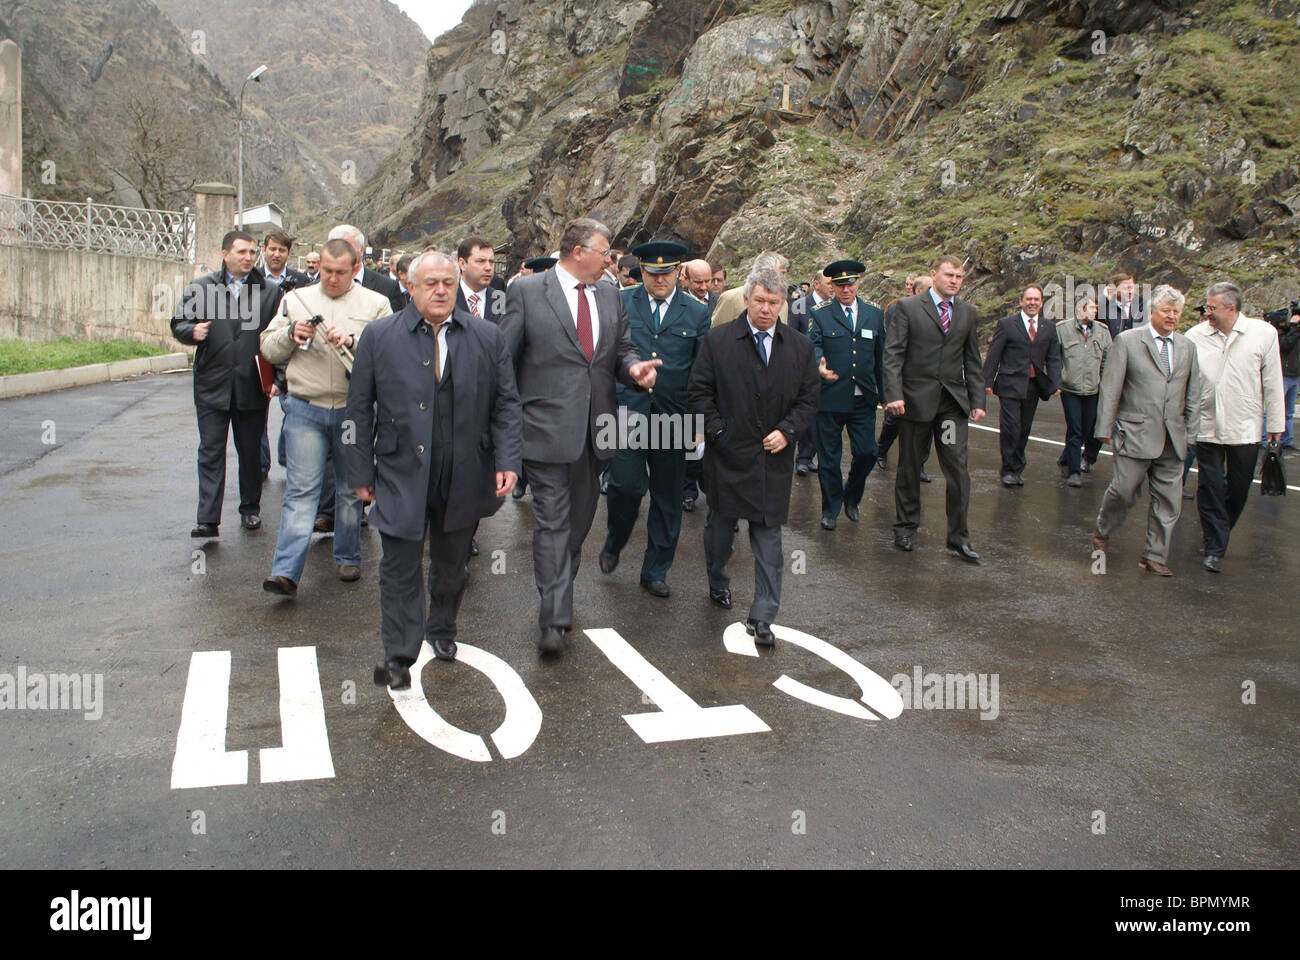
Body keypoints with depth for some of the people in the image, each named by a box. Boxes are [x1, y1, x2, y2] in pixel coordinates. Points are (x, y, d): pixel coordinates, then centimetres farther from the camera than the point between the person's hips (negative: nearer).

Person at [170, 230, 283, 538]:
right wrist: (192, 332, -13)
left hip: (252, 386, 0)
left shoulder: (270, 292, 4)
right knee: (211, 452, -1)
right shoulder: (200, 288, 5)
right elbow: (179, 324, 9)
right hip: (212, 385, 0)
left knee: (251, 451, 12)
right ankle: (208, 520, 0)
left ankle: (250, 508, 28)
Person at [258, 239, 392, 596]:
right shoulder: (296, 299, 11)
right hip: (305, 409, 0)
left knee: (351, 489, 12)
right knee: (300, 489, -5)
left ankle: (348, 558, 28)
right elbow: (268, 349, 11)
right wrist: (290, 334, -8)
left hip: (354, 409, 0)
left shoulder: (375, 304, 4)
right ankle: (286, 572, -8)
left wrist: (353, 342, -20)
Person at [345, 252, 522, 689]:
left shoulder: (488, 337, 2)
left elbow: (506, 405, 3)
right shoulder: (380, 336, -1)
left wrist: (507, 462, -8)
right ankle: (399, 657, 11)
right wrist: (361, 473, -1)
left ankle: (442, 631, 40)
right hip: (401, 476, -2)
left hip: (464, 478, 2)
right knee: (400, 569, 1)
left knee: (452, 563, 18)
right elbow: (359, 410, 2)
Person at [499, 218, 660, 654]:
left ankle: (557, 593, 36)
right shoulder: (526, 291, -5)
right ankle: (554, 620, -2)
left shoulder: (610, 295, 11)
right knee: (552, 522, -5)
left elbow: (623, 349, 16)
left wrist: (634, 368, -9)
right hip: (547, 427, -6)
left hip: (595, 429, 6)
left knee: (580, 518, 17)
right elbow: (503, 357, -4)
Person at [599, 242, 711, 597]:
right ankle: (614, 543, 20)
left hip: (673, 417, 1)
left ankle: (655, 571, 21)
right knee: (627, 485, -11)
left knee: (667, 497, 7)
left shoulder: (697, 313, 6)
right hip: (628, 409, -1)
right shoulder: (620, 304, 5)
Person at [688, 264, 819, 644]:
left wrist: (786, 431, -8)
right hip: (727, 455, -1)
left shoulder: (800, 347, 4)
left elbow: (808, 399, 7)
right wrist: (718, 432, -10)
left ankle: (762, 617, 6)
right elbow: (699, 392, -2)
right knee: (721, 524, 15)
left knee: (769, 537, 1)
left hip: (774, 459, 1)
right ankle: (718, 582, 42)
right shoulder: (718, 340, -3)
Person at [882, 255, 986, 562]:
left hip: (954, 403, 3)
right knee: (909, 468, 8)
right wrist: (894, 394, -17)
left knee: (958, 468, -2)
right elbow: (893, 354, -7)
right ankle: (906, 527, 23)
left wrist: (978, 400, 8)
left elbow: (972, 361, 15)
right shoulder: (908, 307, -1)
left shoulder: (967, 312, 12)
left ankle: (958, 537, 6)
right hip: (916, 399, -3)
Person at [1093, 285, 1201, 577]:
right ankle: (1102, 533, 24)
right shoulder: (1127, 341, -1)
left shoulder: (1187, 347, 12)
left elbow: (1193, 394, 16)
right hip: (1135, 432, -4)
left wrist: (1190, 430, 10)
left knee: (1169, 499, 4)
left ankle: (1154, 556, 15)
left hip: (1172, 438, 4)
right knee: (1124, 490, -4)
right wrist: (1105, 429, -6)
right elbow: (1110, 388, -3)